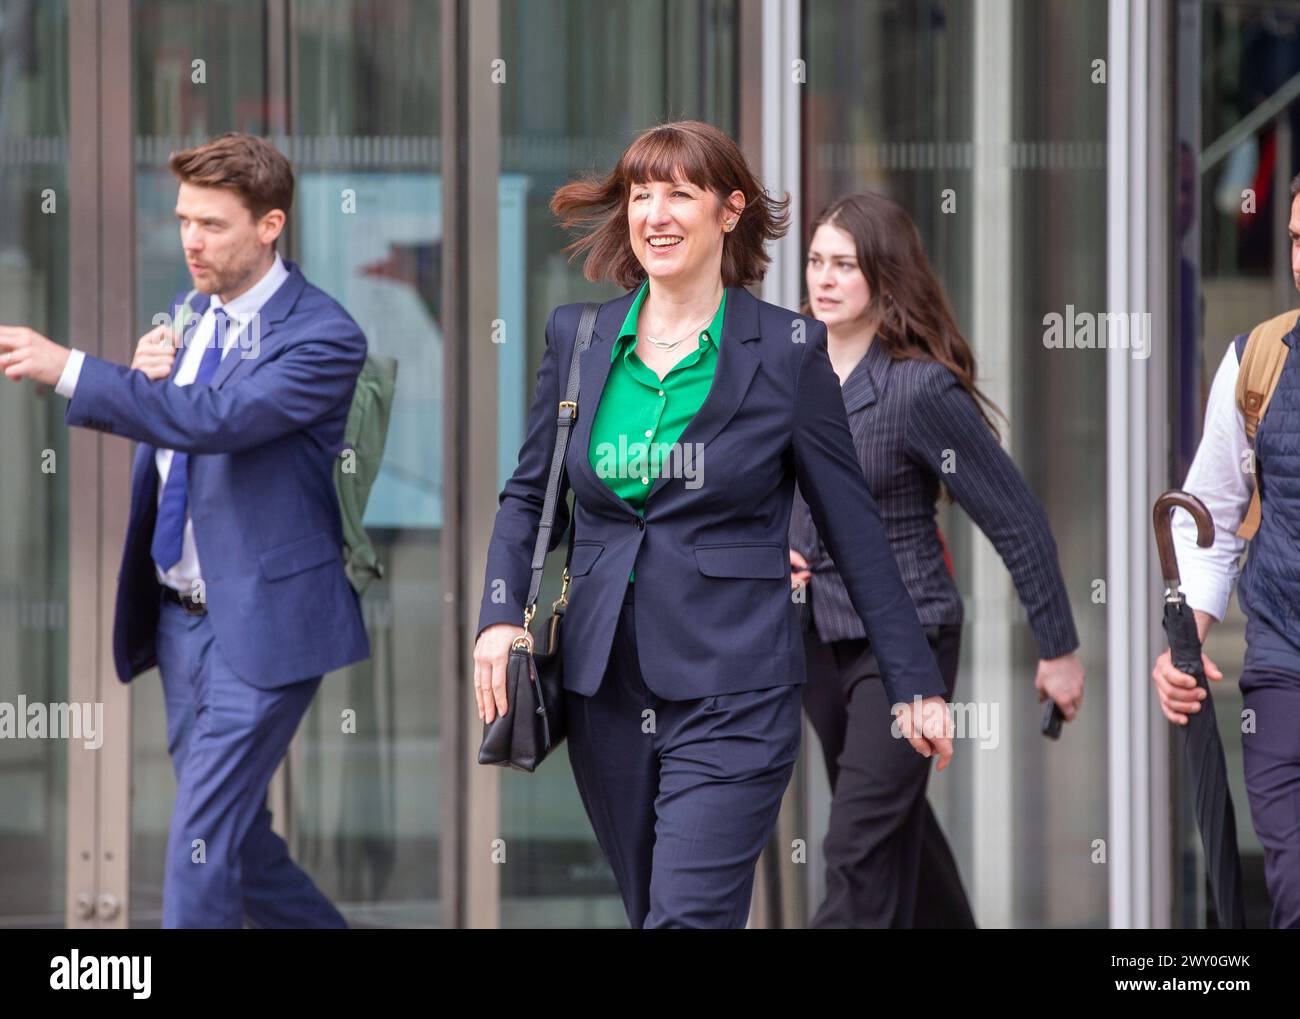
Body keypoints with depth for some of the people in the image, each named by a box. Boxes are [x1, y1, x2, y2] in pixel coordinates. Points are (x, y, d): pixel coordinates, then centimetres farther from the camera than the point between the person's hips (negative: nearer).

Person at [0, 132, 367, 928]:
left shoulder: (323, 337, -15)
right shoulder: (193, 316, 10)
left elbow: (218, 418, -29)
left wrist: (69, 370, -33)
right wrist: (146, 380, -3)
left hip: (260, 622, -8)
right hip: (178, 616, 8)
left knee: (203, 843, -11)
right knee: (236, 837, 15)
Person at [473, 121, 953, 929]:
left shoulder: (789, 348, -3)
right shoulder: (579, 337, 7)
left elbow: (855, 527, 1)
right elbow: (530, 492, 15)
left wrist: (917, 683, 2)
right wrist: (501, 614, -2)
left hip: (733, 695, -4)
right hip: (605, 691, 5)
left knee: (689, 914, -15)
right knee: (649, 908, 12)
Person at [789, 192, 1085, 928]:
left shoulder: (921, 387, -18)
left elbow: (1016, 519, -13)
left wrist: (1059, 648, -8)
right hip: (817, 637, 7)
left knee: (862, 850, -11)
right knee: (898, 830, 22)